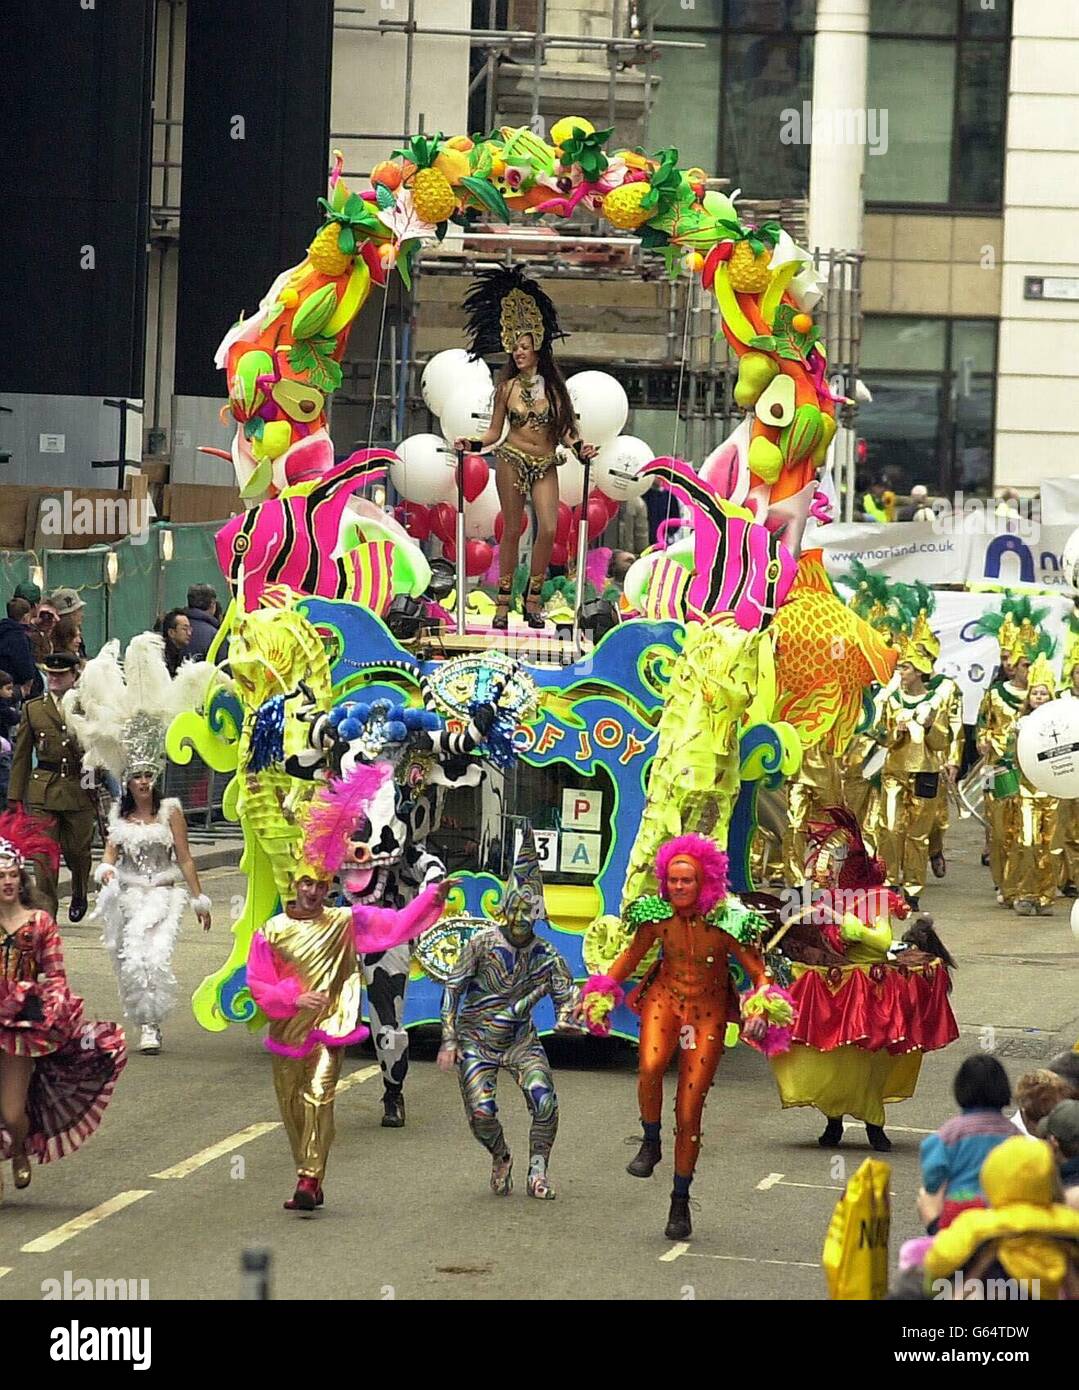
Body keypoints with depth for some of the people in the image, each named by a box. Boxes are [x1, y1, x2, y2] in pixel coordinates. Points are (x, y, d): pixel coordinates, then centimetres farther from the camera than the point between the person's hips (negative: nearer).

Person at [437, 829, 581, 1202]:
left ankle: (538, 1171, 4)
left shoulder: (545, 956, -5)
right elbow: (452, 988, -7)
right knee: (481, 1112, -15)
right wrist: (448, 1041, -10)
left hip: (521, 1041, 2)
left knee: (545, 1104, -17)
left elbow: (566, 993, 5)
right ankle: (501, 1159, 19)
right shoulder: (483, 943, -12)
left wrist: (565, 1018, -20)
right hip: (476, 1040, -2)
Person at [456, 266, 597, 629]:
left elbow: (563, 428, 7)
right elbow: (494, 431, 7)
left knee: (548, 529, -12)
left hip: (545, 464, 1)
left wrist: (578, 446, -10)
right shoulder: (507, 387, 3)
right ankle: (503, 602, 6)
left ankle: (533, 600, -2)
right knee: (512, 530, 0)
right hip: (513, 460, -1)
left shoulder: (553, 385, 4)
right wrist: (471, 444, -8)